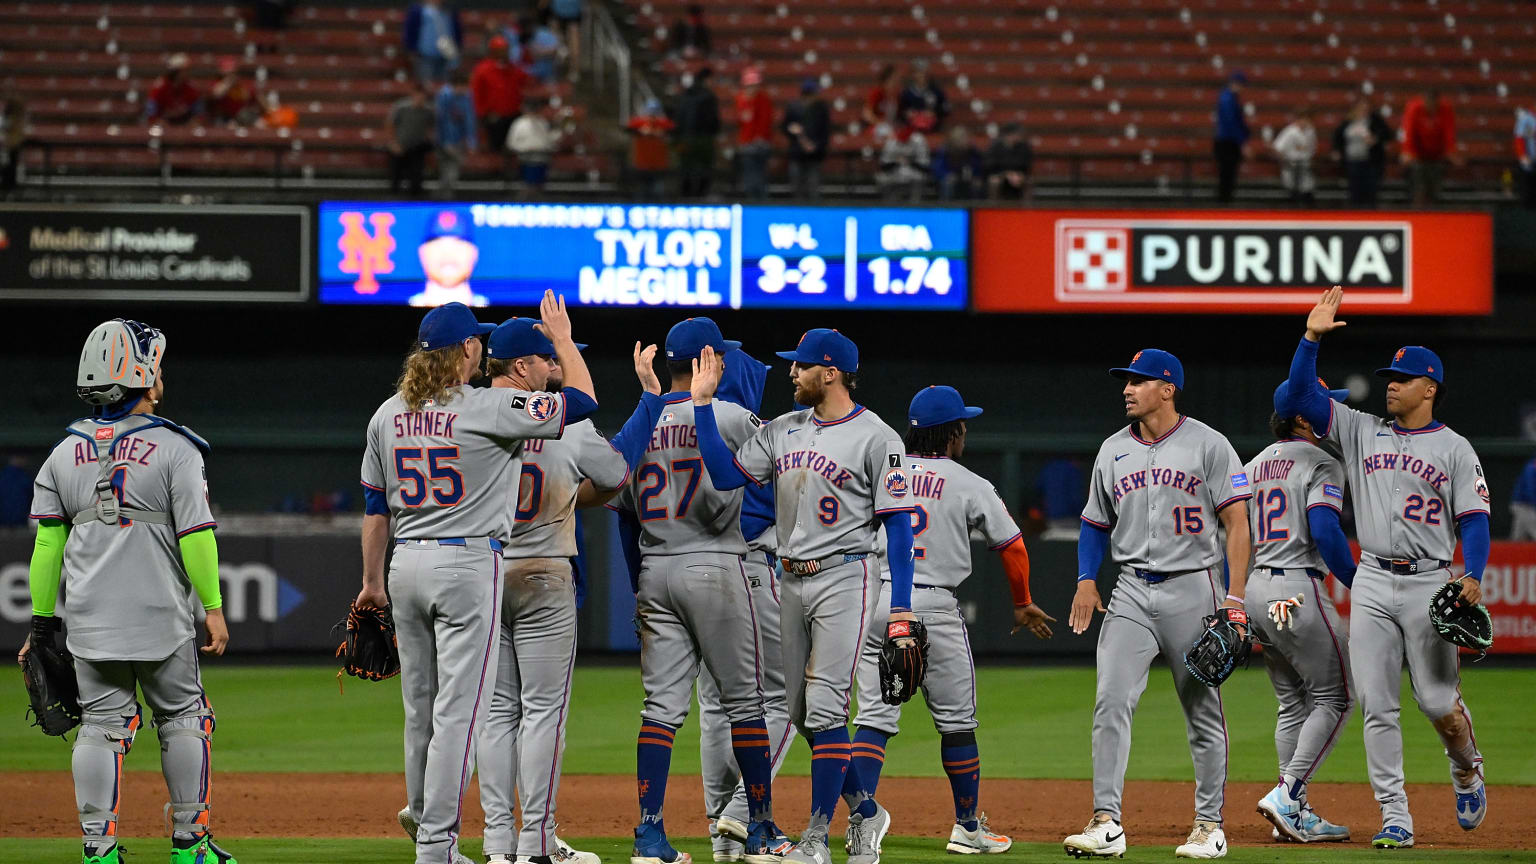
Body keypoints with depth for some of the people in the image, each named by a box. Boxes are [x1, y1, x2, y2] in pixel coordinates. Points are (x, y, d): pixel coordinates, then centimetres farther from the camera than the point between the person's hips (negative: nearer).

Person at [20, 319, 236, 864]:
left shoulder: (65, 454, 6)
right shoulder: (173, 449, -6)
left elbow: (47, 545, 5)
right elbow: (196, 535, -10)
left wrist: (42, 621, 10)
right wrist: (213, 608, -4)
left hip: (89, 620, 3)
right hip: (160, 616, -3)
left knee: (101, 726, 6)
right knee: (183, 720, 9)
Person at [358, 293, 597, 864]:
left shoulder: (387, 415, 7)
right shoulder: (487, 408, -11)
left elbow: (374, 507, 13)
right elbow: (583, 401, -5)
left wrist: (372, 582, 21)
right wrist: (562, 338, 10)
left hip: (406, 563, 6)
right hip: (469, 563, -6)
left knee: (420, 707, 14)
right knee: (458, 708, -6)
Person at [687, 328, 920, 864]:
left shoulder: (875, 438, -8)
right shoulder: (783, 431, 11)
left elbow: (898, 524, -9)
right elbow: (725, 474, 4)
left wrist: (901, 610, -15)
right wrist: (702, 403, -1)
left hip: (844, 579, -7)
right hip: (791, 583, 7)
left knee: (825, 708, -12)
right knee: (801, 712, 10)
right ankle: (864, 811, 25)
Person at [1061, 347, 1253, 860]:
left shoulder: (1207, 445, -3)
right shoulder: (1113, 450, 11)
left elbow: (1237, 523, -5)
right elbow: (1096, 523, 20)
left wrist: (1235, 598, -13)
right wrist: (1086, 581, 4)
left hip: (1192, 588, -4)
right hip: (1131, 592, 4)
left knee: (1203, 711, 3)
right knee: (1111, 702, -11)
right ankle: (1106, 823, -13)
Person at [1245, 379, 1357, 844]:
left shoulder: (1253, 466, 18)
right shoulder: (1320, 462, -6)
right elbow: (1324, 531, -20)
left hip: (1253, 591, 8)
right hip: (1297, 590, -8)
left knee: (1294, 704, 15)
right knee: (1335, 697, -1)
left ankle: (1293, 813, 10)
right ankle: (1288, 796, -13)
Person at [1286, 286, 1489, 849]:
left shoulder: (1454, 449, 4)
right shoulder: (1362, 432, 12)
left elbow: (1474, 518, -2)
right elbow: (1302, 393, 6)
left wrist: (1473, 577, -17)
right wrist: (1312, 337, -7)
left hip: (1430, 586, -3)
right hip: (1372, 585, 3)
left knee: (1438, 701, -5)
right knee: (1377, 707, -3)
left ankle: (1466, 771, 27)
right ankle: (1395, 818, -1)